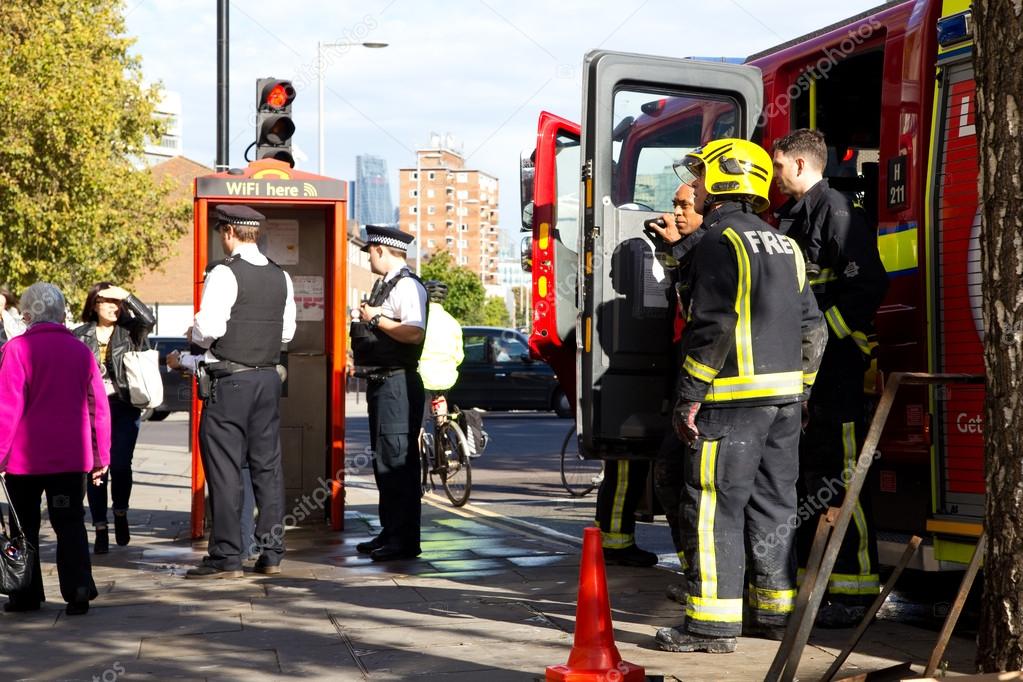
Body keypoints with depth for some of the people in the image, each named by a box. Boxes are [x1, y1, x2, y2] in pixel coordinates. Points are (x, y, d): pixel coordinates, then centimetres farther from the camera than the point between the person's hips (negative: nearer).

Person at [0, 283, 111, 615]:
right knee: (70, 525, 6)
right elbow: (99, 407, 6)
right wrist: (101, 456, 11)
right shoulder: (81, 351, 4)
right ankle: (78, 593, -4)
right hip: (72, 458, 2)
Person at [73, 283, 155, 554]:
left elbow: (149, 320, -15)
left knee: (120, 465, -9)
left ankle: (121, 513, 18)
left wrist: (126, 295, -14)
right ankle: (100, 529, 6)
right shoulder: (81, 336, 9)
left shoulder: (130, 331, 6)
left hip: (124, 407, -1)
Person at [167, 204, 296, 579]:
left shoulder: (225, 273, -12)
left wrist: (193, 333, 3)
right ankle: (271, 554, 12)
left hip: (229, 382, -7)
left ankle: (226, 557, 0)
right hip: (268, 379, 7)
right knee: (268, 464, 10)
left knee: (224, 467, -2)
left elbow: (208, 329, -18)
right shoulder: (281, 277, 9)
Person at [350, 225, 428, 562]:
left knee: (397, 460, -9)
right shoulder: (385, 285, 18)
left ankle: (404, 540, -6)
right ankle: (390, 532, 25)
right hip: (381, 383, 11)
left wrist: (376, 319, -18)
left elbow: (414, 333, -27)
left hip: (398, 384, -11)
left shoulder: (406, 286, -14)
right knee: (383, 459, 16)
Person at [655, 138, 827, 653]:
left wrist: (689, 395, -15)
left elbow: (712, 327, -18)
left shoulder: (720, 241, -10)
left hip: (734, 397, -9)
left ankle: (713, 622, -6)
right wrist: (798, 389, 20)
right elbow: (811, 326, 17)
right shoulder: (783, 245, 16)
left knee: (714, 505, -5)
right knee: (772, 503, 14)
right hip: (785, 397, 9)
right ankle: (776, 611, 20)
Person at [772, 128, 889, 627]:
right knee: (803, 475, 13)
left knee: (838, 477, -9)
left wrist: (821, 333, -20)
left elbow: (867, 283, -19)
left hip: (833, 366, -10)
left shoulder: (836, 212, -10)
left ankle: (853, 591, -7)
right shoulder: (792, 217, 20)